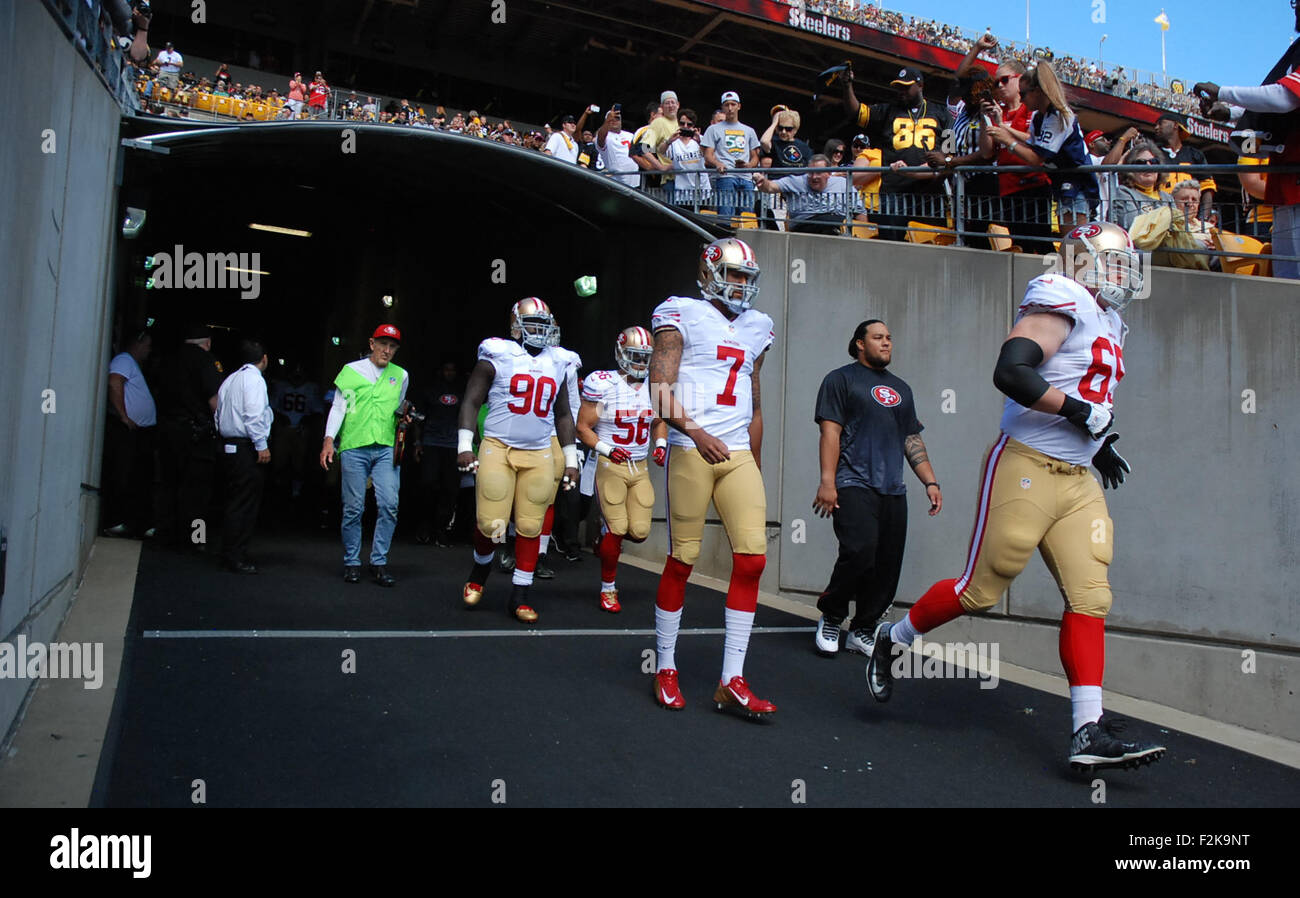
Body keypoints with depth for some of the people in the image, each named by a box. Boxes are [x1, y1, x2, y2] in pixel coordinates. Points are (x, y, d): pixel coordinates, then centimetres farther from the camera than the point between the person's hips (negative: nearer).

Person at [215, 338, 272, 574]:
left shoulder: (229, 380, 17)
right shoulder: (254, 378, -10)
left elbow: (218, 415, 19)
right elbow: (254, 415, -19)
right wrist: (261, 446, -16)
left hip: (229, 446, 9)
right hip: (246, 448, -9)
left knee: (235, 501, 14)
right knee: (245, 503, -6)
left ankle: (230, 552, 19)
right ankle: (236, 556, -5)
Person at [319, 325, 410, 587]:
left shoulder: (400, 376, 14)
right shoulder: (351, 370, 8)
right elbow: (339, 407, 5)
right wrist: (329, 440, -4)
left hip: (386, 448, 2)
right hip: (354, 447, -2)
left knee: (389, 504, -10)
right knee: (353, 508, 0)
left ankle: (379, 562, -1)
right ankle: (352, 562, 13)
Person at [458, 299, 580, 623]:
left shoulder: (556, 364, 13)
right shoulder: (497, 356, 0)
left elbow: (563, 416, 20)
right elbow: (471, 402, -1)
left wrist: (571, 459, 15)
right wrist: (464, 446, -10)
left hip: (539, 455, 4)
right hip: (497, 449, -4)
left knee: (530, 527, 2)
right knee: (490, 523, -7)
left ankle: (519, 596, 13)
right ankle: (480, 569, 25)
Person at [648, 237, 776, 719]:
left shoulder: (755, 328, 19)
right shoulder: (682, 315, 1)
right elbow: (659, 388, -10)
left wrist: (757, 470, 21)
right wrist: (697, 434, -22)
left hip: (739, 455, 5)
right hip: (691, 451, -5)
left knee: (752, 559, -5)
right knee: (683, 558, 1)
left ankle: (732, 681, 2)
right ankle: (665, 669, 18)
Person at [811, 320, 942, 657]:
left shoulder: (901, 388, 24)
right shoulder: (841, 379, 5)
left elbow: (912, 439, 24)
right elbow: (831, 431, -5)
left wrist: (930, 482, 12)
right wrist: (827, 482, -14)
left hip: (893, 490, 7)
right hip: (854, 486, -6)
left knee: (888, 566, 2)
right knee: (859, 552, -21)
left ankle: (861, 631, 16)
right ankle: (830, 618, 2)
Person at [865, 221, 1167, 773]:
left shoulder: (1108, 322, 21)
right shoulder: (1061, 300, -10)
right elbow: (1010, 371, -24)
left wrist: (1100, 444, 20)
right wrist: (1080, 411, -19)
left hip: (1077, 481, 9)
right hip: (1026, 469, -9)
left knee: (1090, 598, 2)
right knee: (980, 589, -2)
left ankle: (1090, 734, 4)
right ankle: (891, 642, 20)